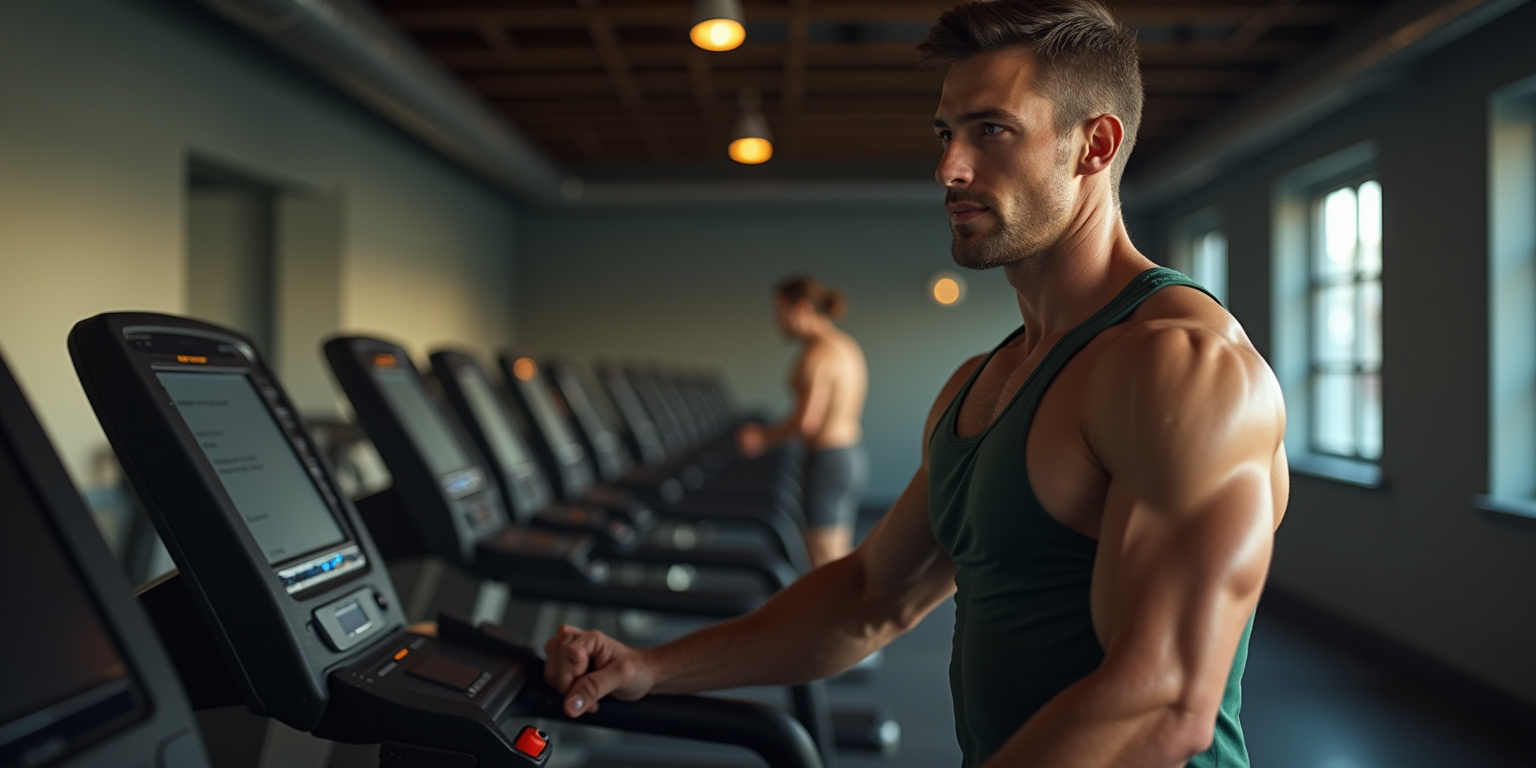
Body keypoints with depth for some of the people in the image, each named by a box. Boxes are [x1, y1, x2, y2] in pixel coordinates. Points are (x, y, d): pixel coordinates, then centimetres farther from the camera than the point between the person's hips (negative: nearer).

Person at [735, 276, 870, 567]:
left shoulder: (817, 353, -17)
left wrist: (765, 438, -9)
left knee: (824, 564, 0)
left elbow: (806, 420, -24)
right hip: (853, 456, 10)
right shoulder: (847, 346, 11)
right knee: (837, 560, 17)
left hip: (828, 463, -10)